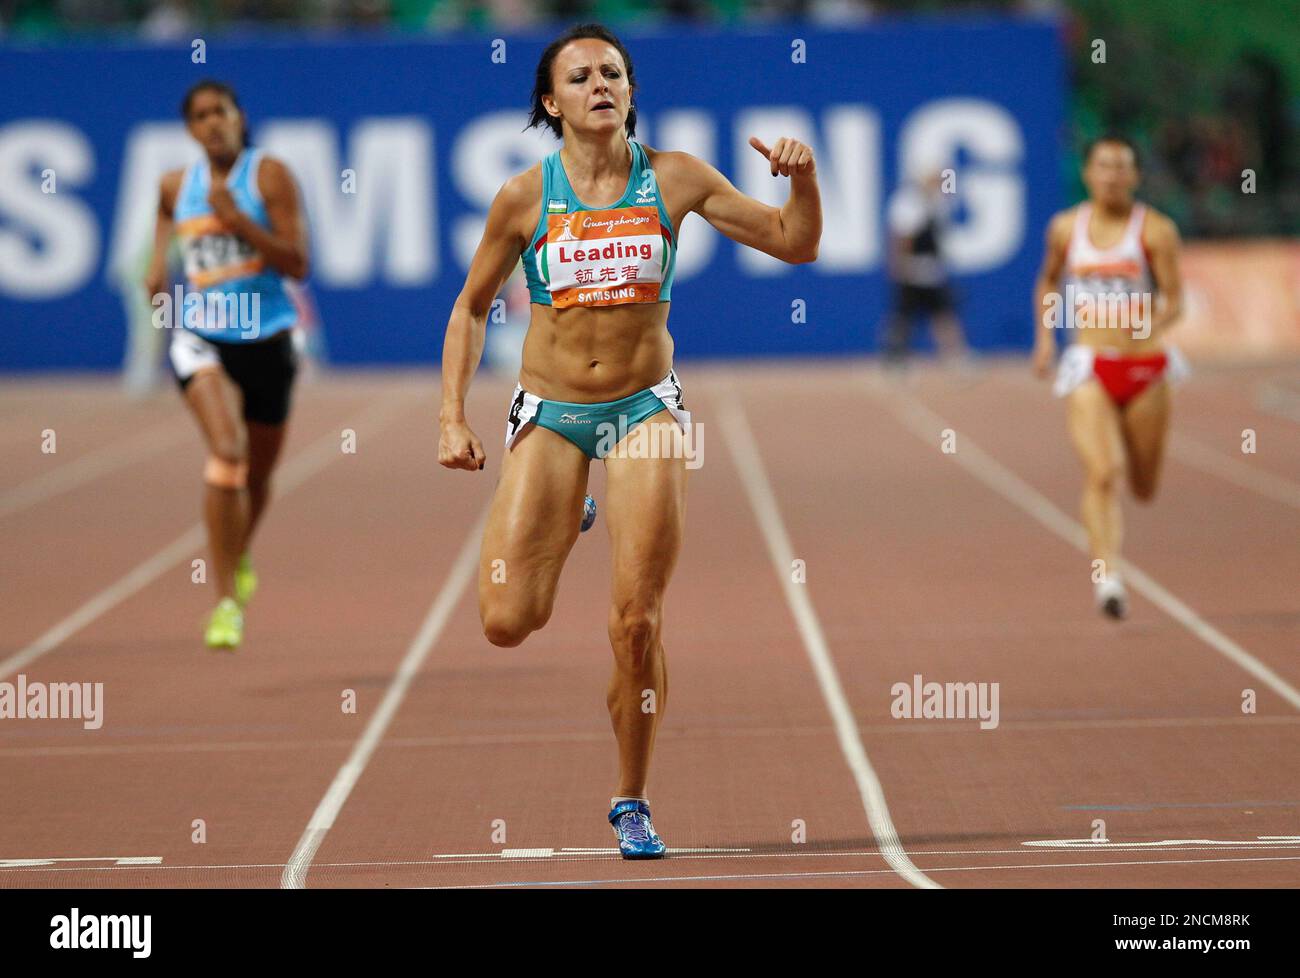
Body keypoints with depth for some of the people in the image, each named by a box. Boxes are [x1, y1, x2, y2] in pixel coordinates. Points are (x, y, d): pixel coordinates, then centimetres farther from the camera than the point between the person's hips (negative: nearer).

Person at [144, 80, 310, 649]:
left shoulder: (270, 175, -7)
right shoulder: (176, 186, 4)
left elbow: (297, 265, -13)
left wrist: (235, 217, -21)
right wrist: (158, 266, 8)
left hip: (266, 336, 0)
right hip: (199, 334, 0)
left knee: (257, 473, 16)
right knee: (226, 451, -25)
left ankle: (240, 555, 51)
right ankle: (226, 601, -24)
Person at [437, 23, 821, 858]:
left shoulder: (674, 179, -2)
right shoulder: (525, 198, -4)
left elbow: (794, 242, 3)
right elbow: (471, 308, 8)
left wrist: (803, 179, -17)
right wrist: (453, 418, 0)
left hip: (646, 408, 0)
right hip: (550, 413, 0)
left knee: (638, 624, -7)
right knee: (508, 621, -10)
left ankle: (633, 802, 13)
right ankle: (561, 528, 27)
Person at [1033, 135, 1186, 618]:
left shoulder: (1155, 230, -4)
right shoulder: (1066, 228, 5)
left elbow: (1174, 301, -7)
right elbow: (1048, 281, 23)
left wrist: (1153, 324, -27)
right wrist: (1045, 334, 12)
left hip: (1144, 364, 0)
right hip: (1089, 368, 0)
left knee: (1144, 487, 12)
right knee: (1101, 473, -19)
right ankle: (1107, 575, -24)